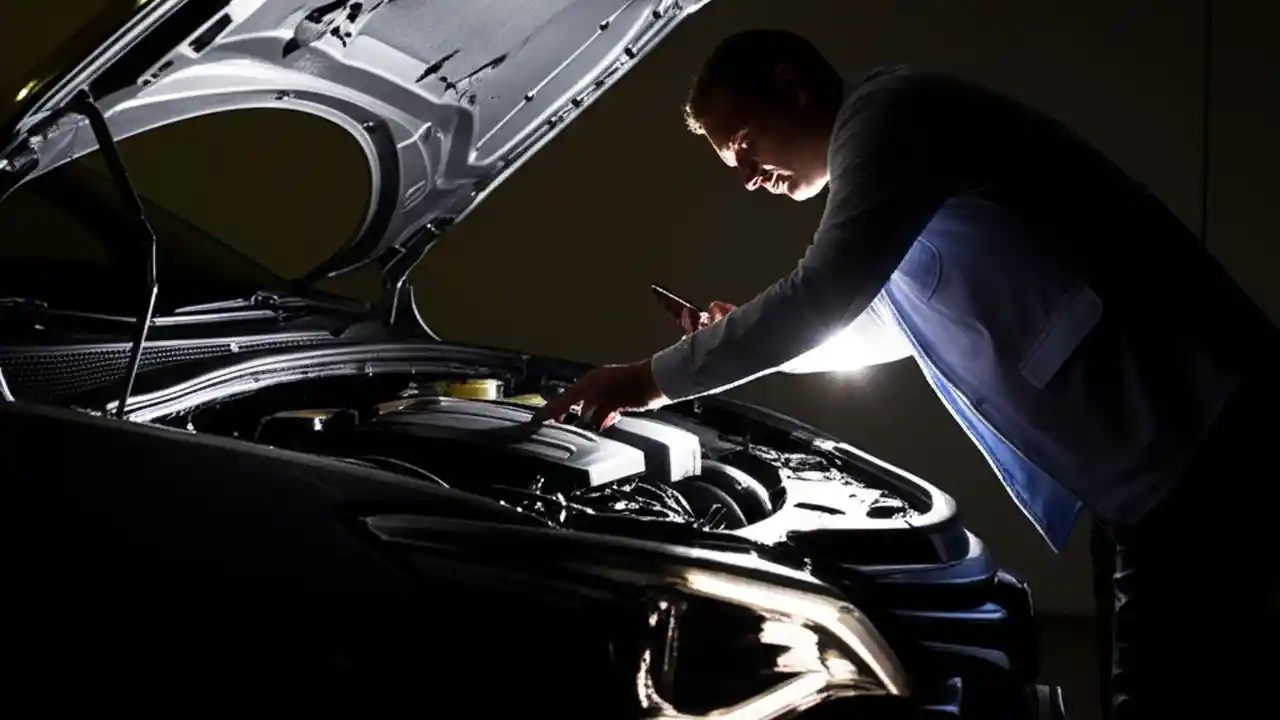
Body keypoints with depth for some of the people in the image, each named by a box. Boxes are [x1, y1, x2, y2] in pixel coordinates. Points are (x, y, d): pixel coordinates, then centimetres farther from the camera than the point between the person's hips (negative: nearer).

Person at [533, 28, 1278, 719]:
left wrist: (656, 379, -9)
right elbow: (892, 316, 35)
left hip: (1195, 434, -11)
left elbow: (823, 296, -19)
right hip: (1141, 447, 11)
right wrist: (745, 339, 24)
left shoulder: (890, 112, -10)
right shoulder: (882, 140, 22)